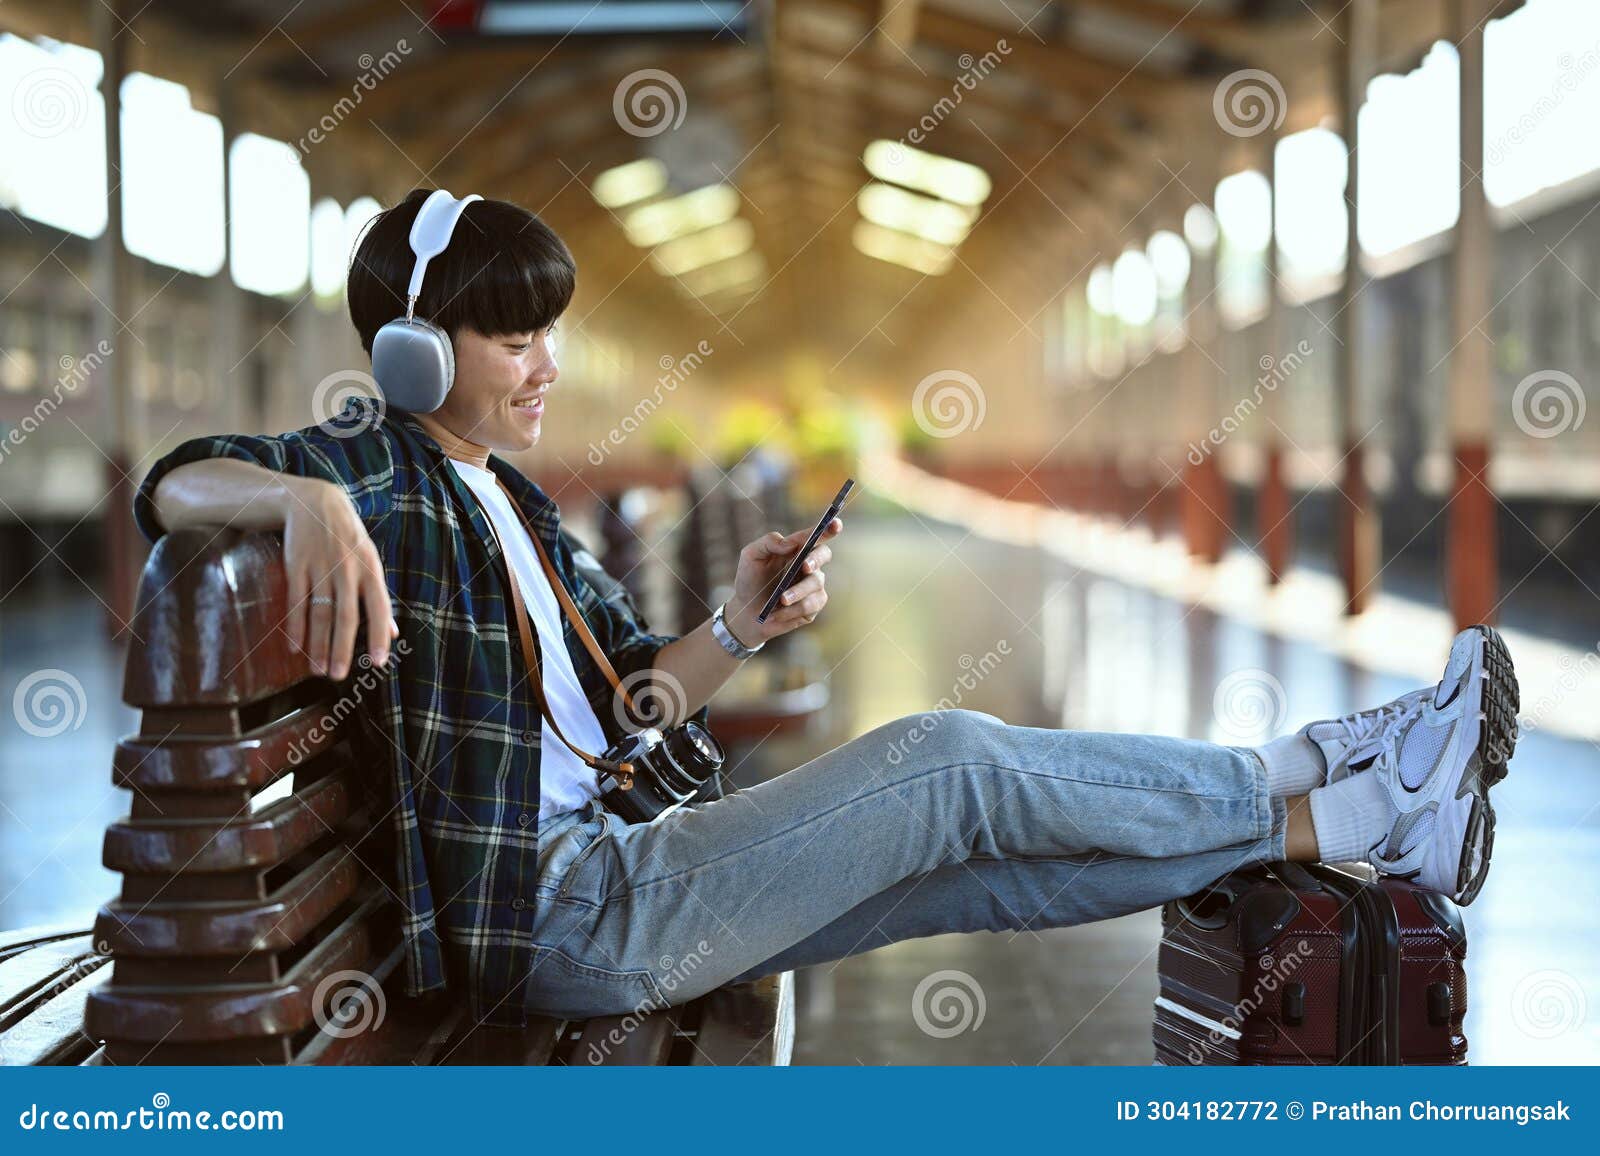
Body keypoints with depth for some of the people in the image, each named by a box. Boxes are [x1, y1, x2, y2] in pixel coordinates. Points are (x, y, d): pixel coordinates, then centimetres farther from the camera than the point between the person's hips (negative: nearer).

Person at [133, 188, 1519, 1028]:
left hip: (614, 866, 8)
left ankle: (1340, 809, 0)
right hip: (556, 914, -8)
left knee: (975, 857, -2)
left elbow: (633, 697, 18)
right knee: (952, 760, -13)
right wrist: (308, 502, -47)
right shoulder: (378, 469, -7)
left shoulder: (508, 502, 19)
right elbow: (175, 483, -26)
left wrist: (742, 625, -3)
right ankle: (1345, 813, -4)